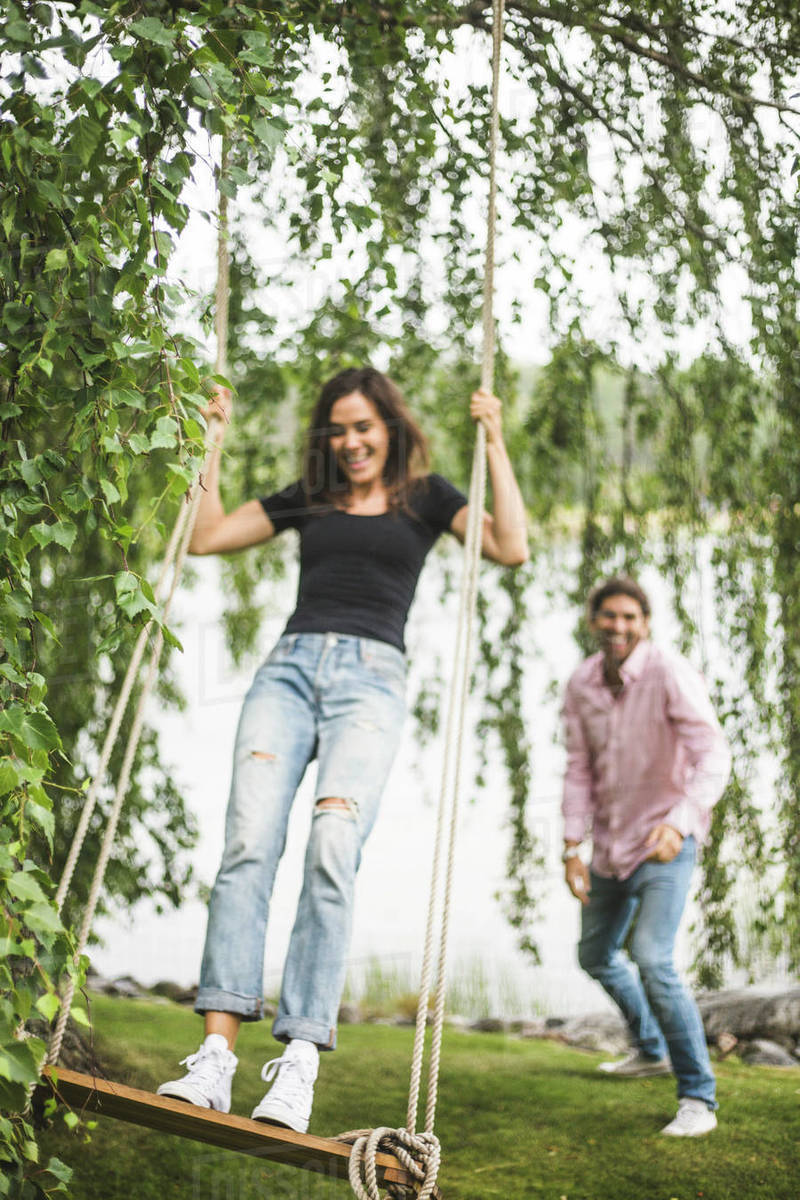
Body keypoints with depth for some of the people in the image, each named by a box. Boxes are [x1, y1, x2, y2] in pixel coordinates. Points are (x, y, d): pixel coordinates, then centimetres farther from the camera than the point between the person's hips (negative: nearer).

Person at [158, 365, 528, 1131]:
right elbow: (206, 536, 22)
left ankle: (300, 1061, -26)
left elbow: (511, 548, 3)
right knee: (247, 842, -19)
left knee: (331, 852, -24)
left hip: (371, 677, -2)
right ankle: (216, 1055, -24)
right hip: (291, 666, 2)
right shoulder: (305, 498, 24)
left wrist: (494, 444, 4)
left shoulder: (425, 498, 17)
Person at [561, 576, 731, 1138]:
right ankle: (651, 1049, 48)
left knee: (652, 960, -23)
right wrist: (573, 848, -5)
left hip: (666, 842, -7)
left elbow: (713, 758, -32)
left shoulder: (671, 675, -23)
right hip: (612, 843, 7)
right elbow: (579, 770, 2)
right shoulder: (582, 684, -4)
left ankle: (698, 1097, -9)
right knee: (596, 955, 22)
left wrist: (679, 822, -47)